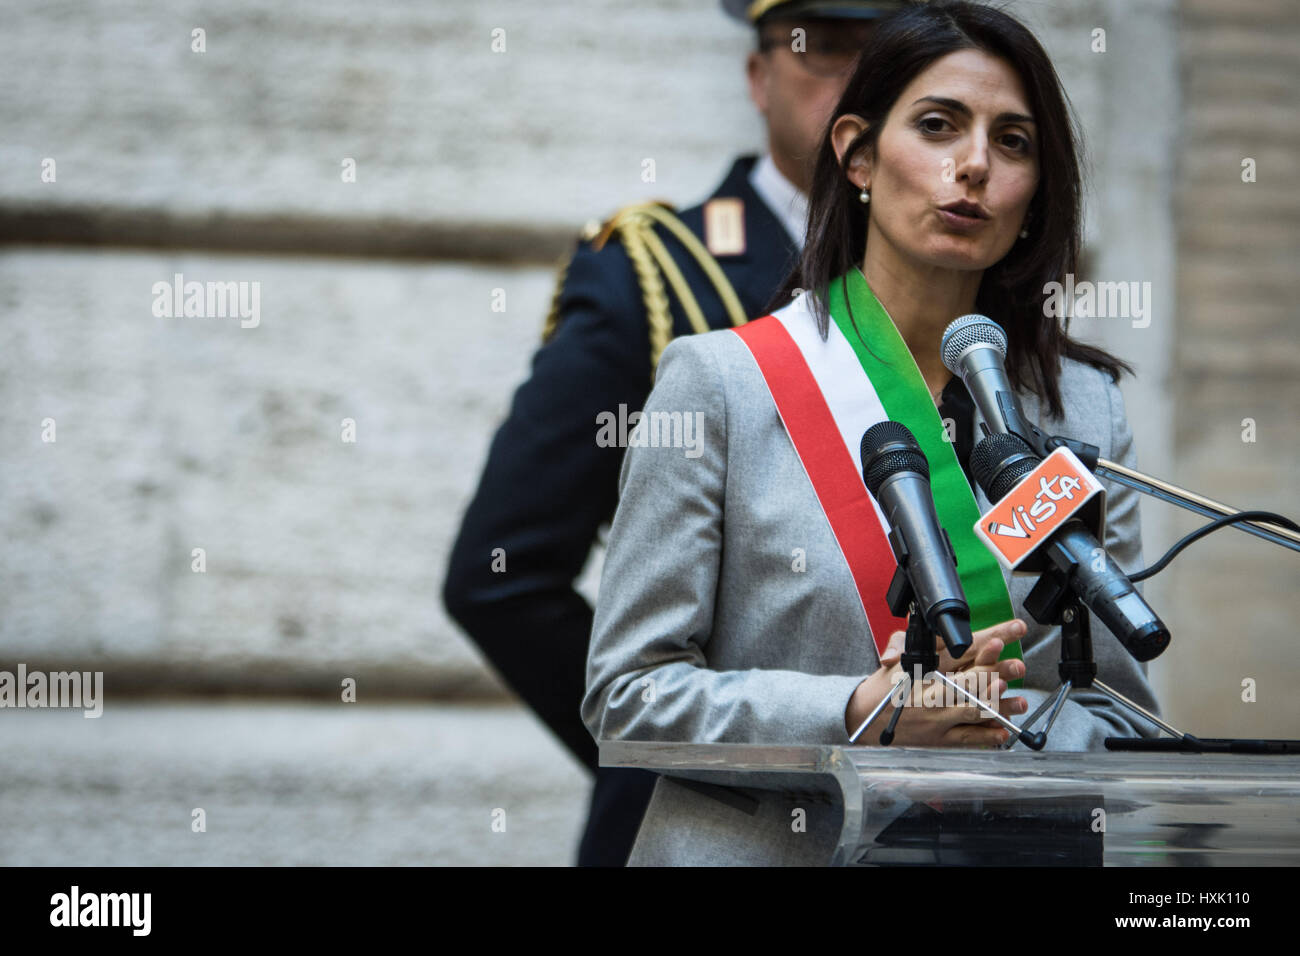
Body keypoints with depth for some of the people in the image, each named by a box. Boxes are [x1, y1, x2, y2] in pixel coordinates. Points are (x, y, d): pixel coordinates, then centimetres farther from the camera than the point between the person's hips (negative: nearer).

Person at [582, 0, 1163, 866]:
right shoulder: (720, 381, 2)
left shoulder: (1086, 406, 10)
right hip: (752, 843, -2)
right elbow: (628, 692, 0)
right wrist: (857, 716, -12)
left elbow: (1122, 718, 12)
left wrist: (1002, 726, -7)